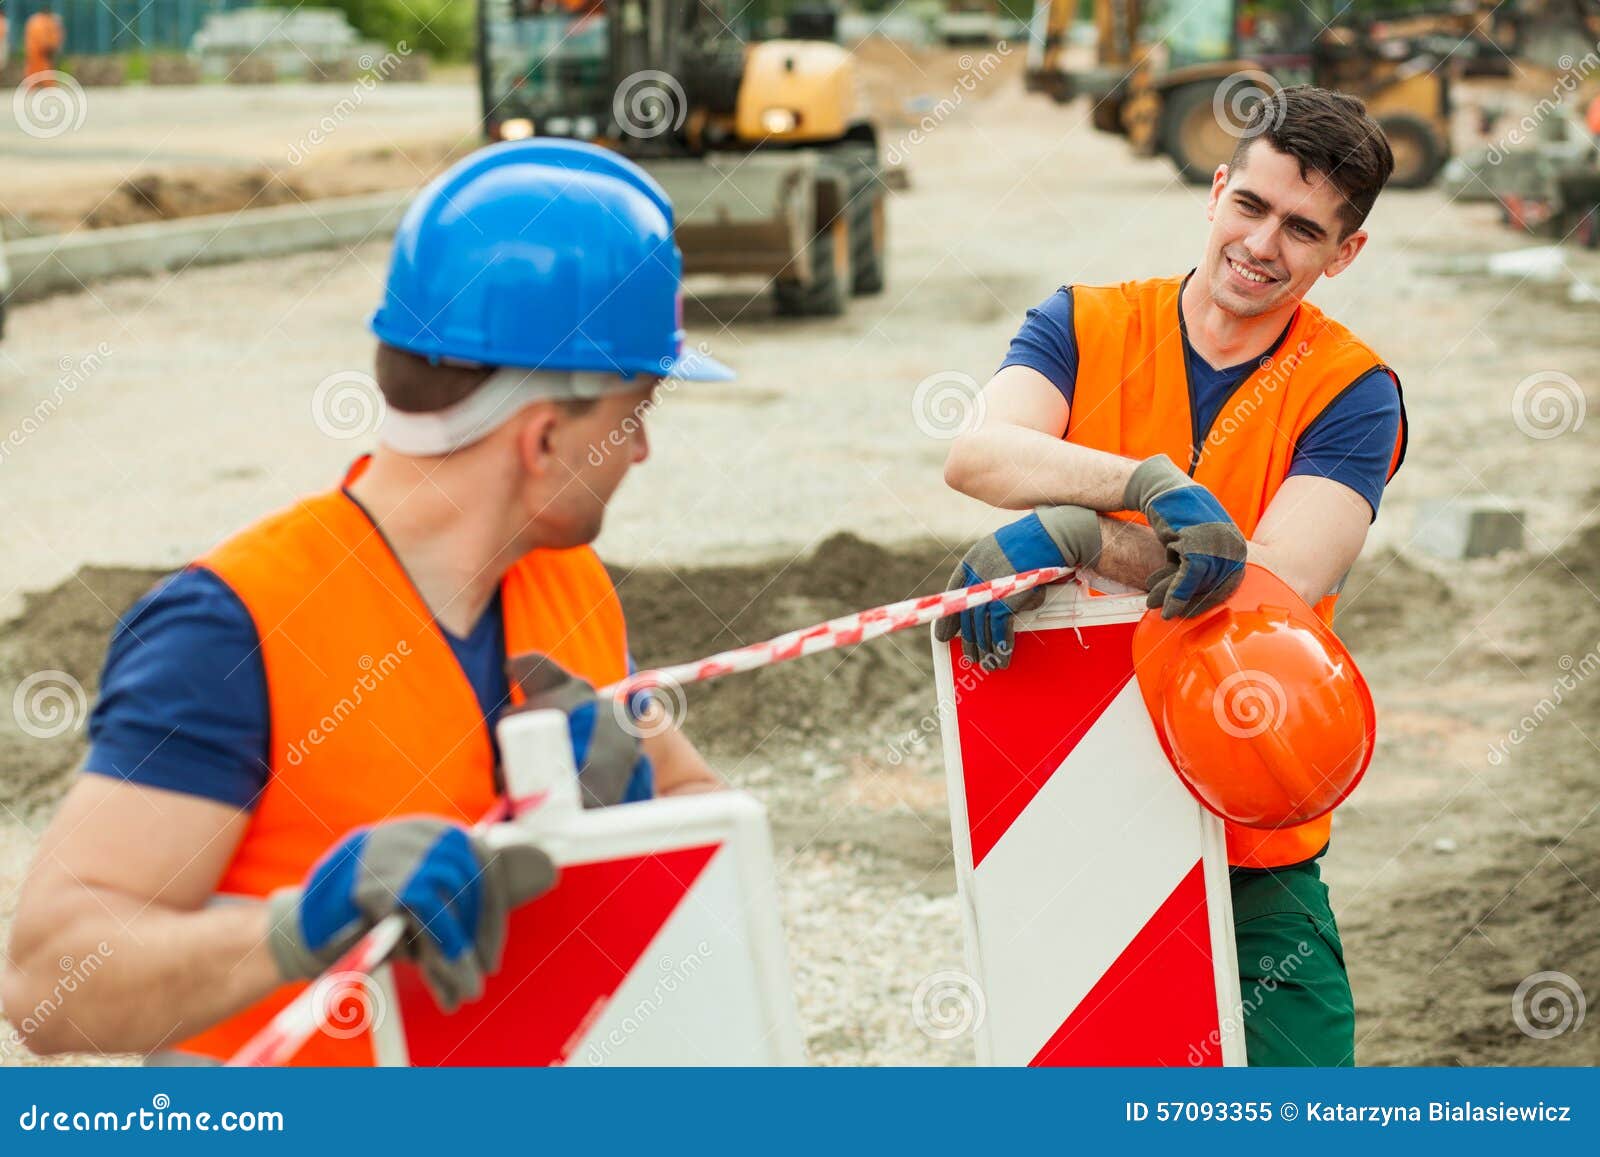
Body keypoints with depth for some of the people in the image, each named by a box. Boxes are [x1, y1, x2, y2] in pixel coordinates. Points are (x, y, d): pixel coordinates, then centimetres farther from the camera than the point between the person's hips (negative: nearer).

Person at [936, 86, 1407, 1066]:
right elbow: (978, 455, -18)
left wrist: (1068, 536, -29)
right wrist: (1156, 484, -35)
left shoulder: (1350, 393, -3)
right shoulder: (1085, 327, 2)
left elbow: (1277, 587, -19)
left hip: (1250, 848, -1)